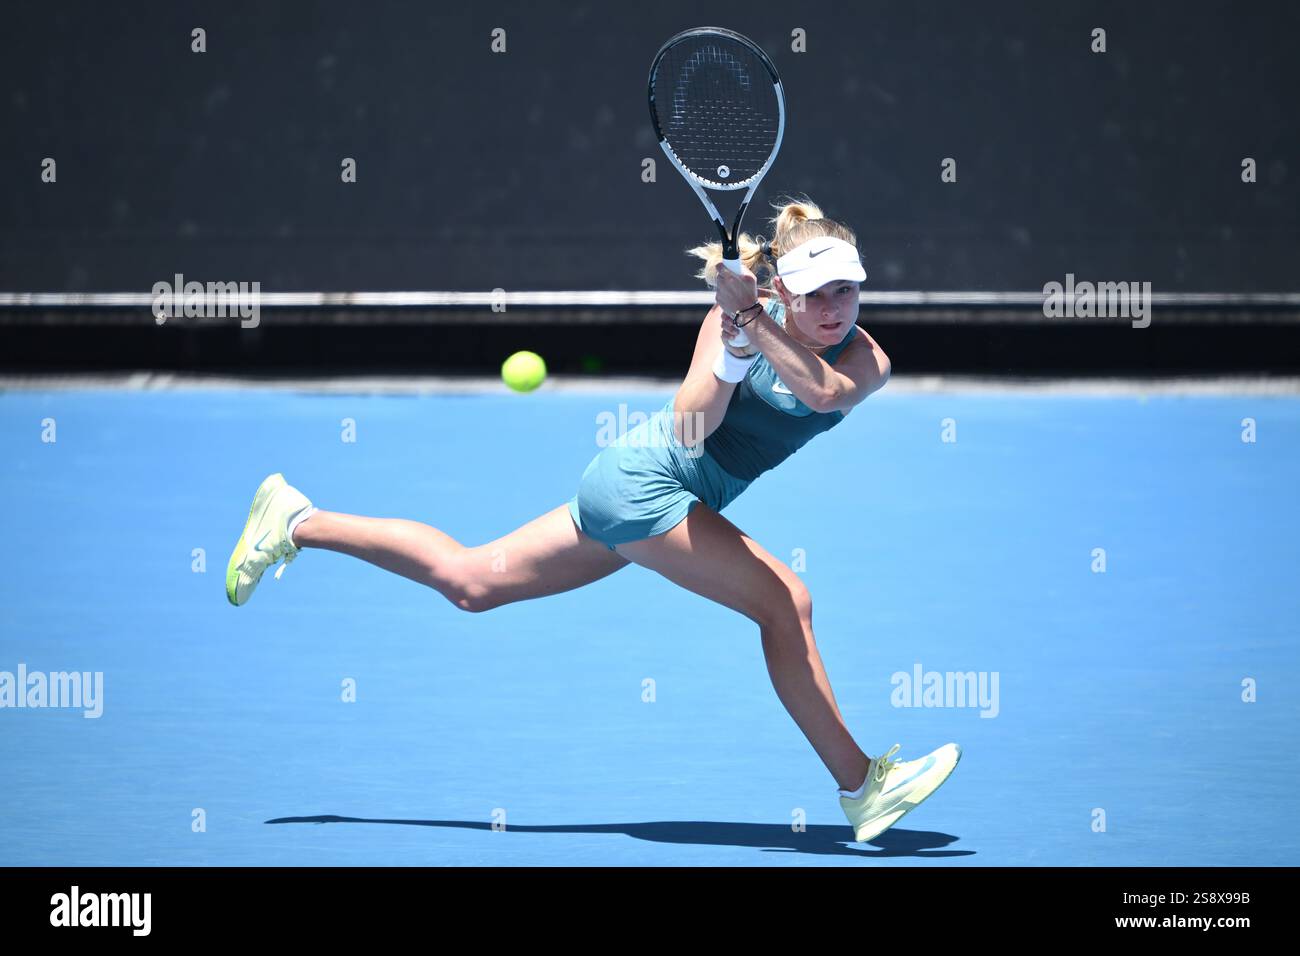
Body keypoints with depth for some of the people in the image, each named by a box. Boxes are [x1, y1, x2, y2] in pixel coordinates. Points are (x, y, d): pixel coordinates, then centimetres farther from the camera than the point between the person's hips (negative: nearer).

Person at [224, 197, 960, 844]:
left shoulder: (866, 360, -8)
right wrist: (735, 349, -42)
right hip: (643, 479, -7)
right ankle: (860, 787, -16)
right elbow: (689, 428, -27)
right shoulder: (738, 317, -18)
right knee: (784, 599, -19)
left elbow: (824, 392, -30)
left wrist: (756, 324, -42)